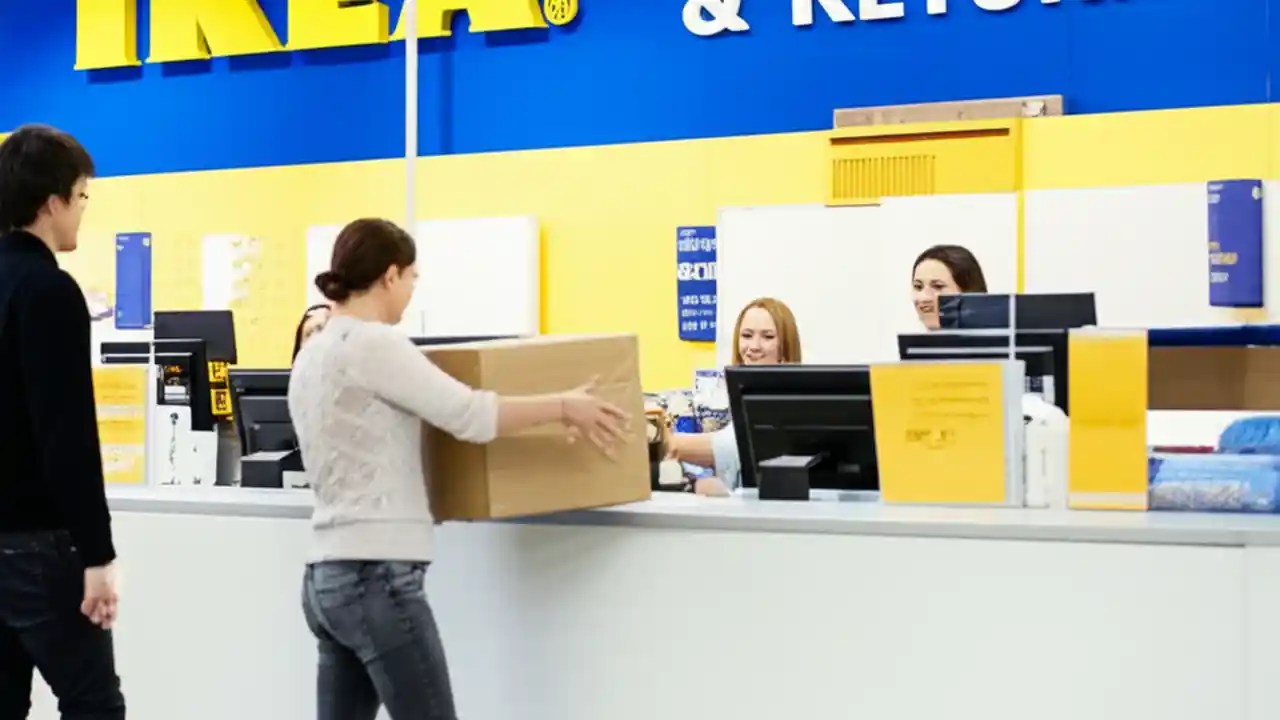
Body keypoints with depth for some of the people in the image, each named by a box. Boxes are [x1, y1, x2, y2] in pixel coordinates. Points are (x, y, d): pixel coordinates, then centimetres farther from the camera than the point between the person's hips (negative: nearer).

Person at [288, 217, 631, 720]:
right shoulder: (372, 343, -13)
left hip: (331, 577, 10)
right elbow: (468, 415, -17)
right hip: (377, 578, -10)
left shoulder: (314, 355, 16)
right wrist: (564, 406, -5)